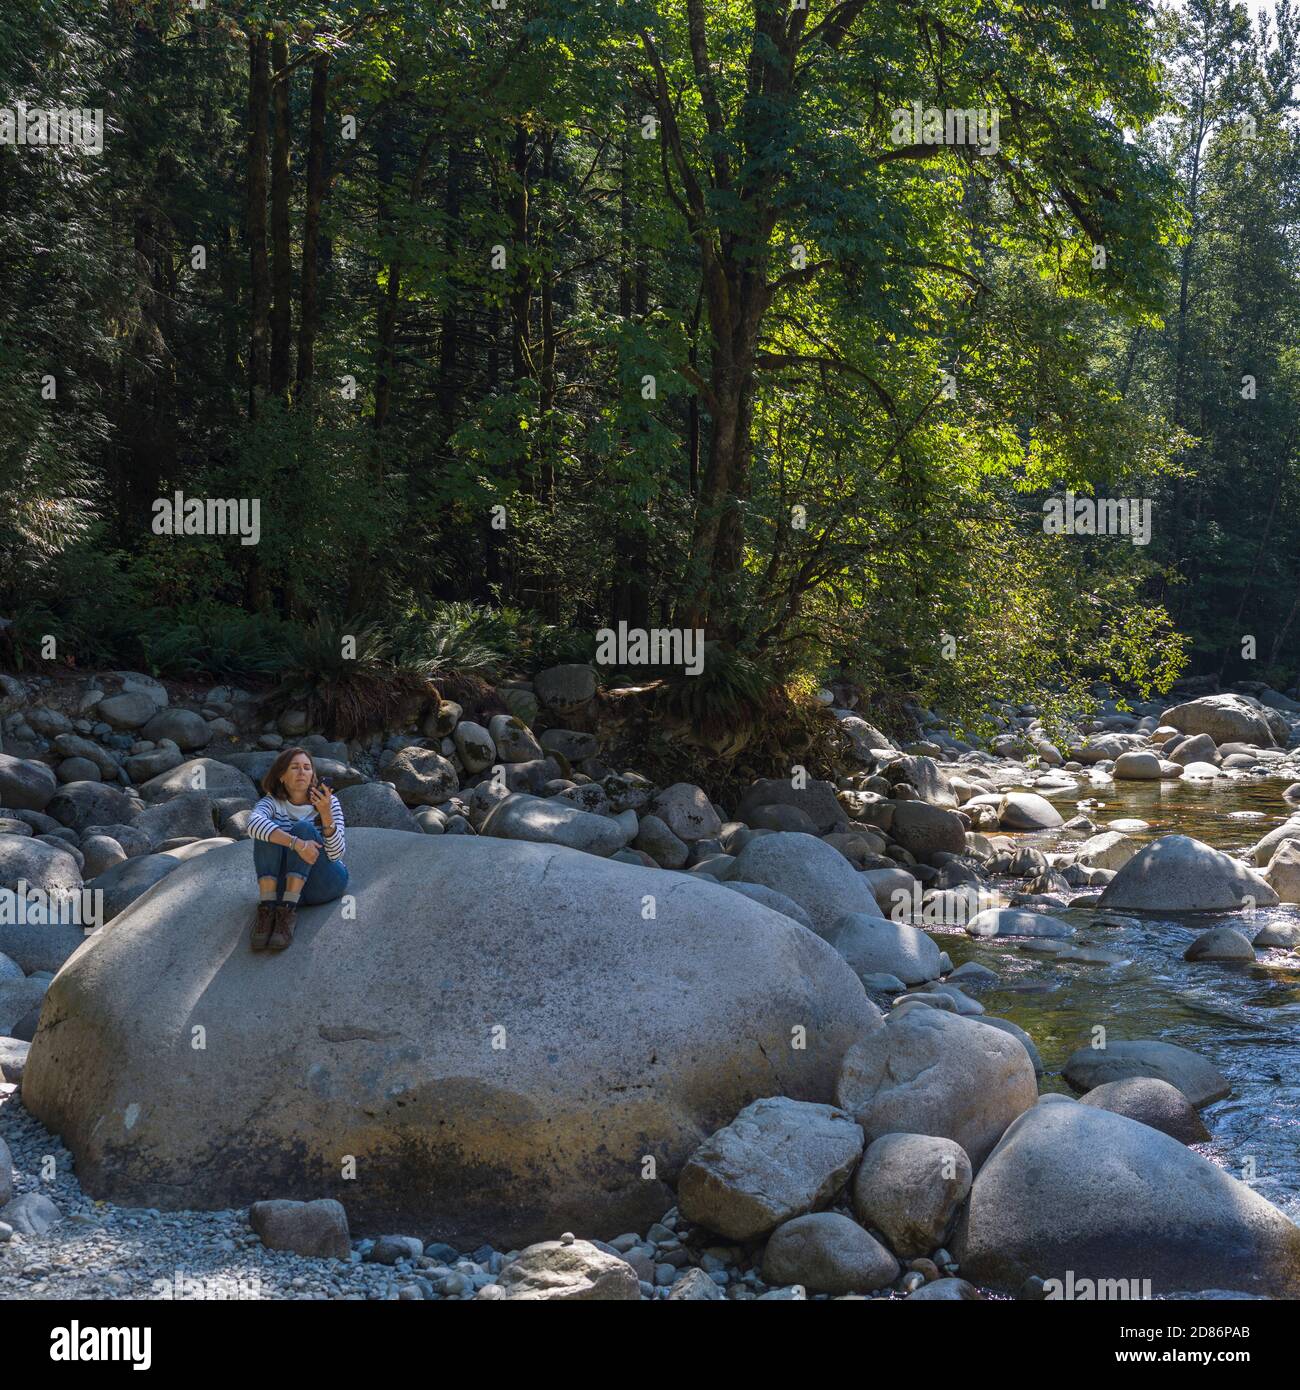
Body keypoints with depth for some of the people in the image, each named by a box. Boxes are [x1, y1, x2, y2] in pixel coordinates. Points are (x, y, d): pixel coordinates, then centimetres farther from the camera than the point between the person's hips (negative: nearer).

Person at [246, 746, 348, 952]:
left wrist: (326, 814, -31)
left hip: (325, 883, -1)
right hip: (285, 884, 1)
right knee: (269, 830, -23)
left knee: (304, 828, -25)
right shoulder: (273, 803, -4)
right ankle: (267, 909, -33)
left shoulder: (328, 801, -5)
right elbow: (254, 824, -29)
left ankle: (287, 911, -35)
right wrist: (297, 844, -41)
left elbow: (337, 853, -16)